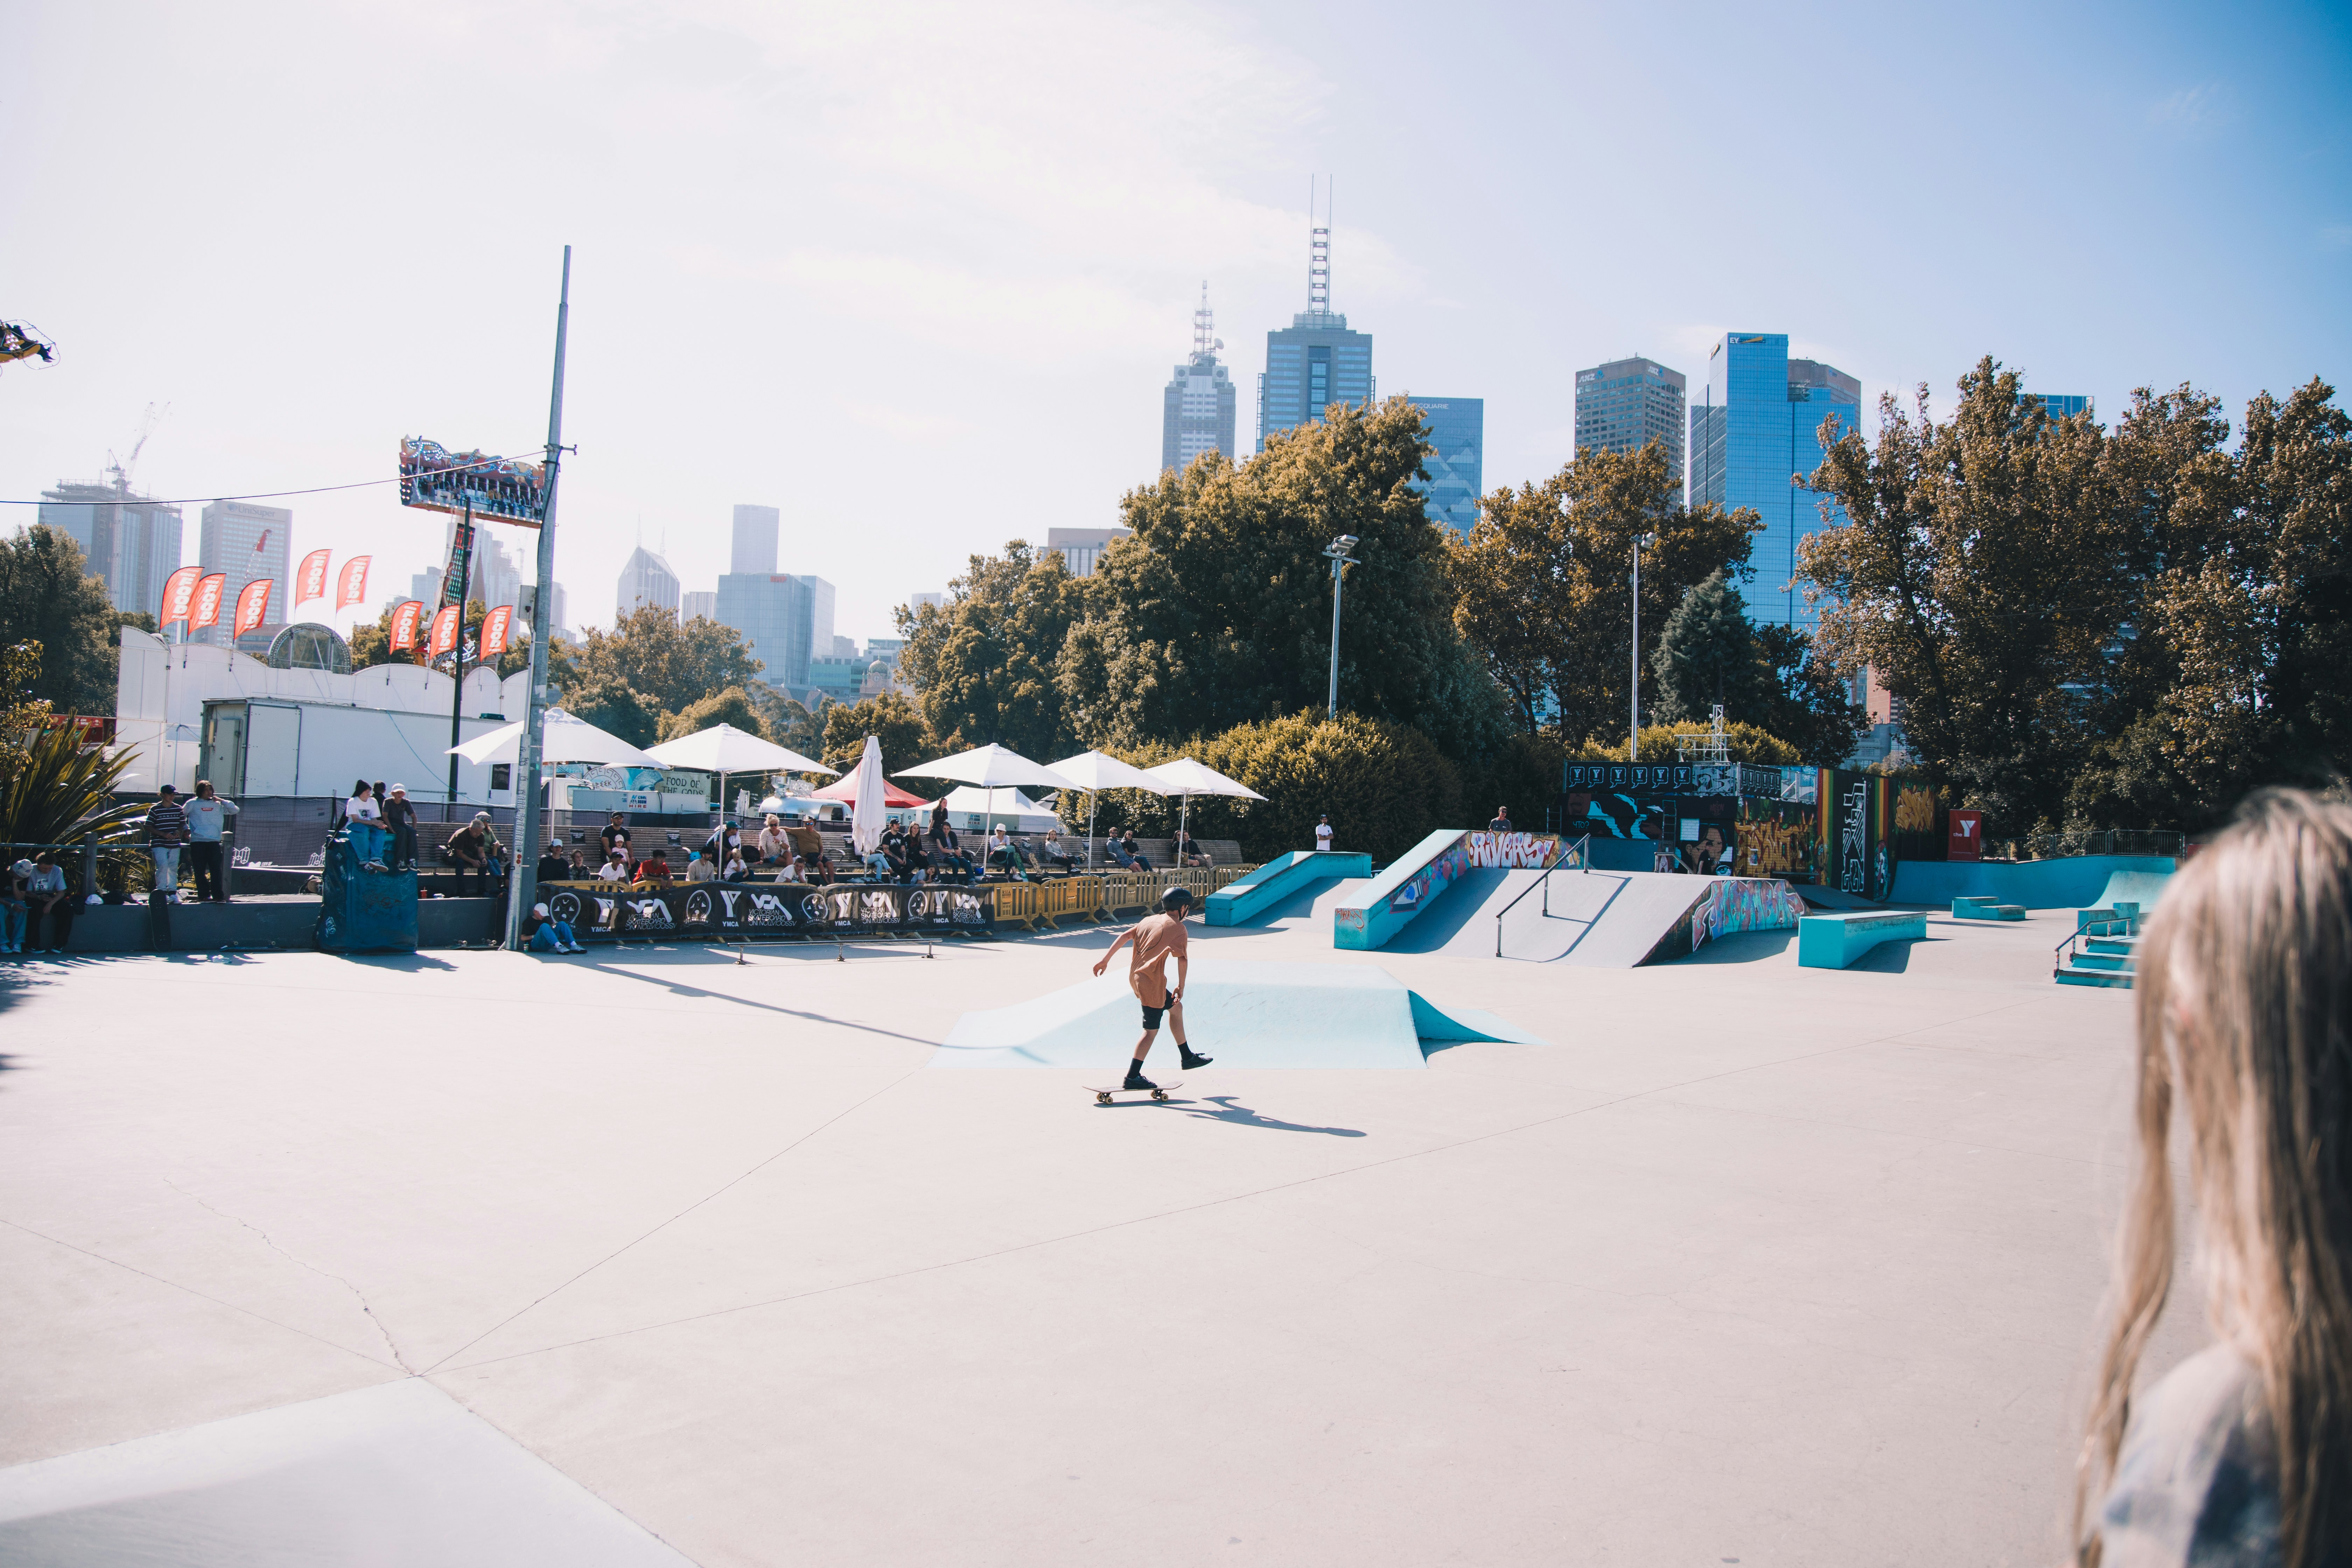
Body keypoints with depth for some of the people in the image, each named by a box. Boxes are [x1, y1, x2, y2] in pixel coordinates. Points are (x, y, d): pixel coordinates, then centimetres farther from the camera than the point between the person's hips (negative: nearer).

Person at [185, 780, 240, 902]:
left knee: (216, 870, -6)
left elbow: (235, 810, 11)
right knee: (199, 871, 2)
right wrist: (186, 829, 6)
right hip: (197, 842, -1)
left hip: (214, 842, 1)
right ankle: (203, 895, 10)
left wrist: (222, 801, 5)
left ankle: (218, 896, -8)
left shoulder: (218, 805, 12)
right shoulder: (192, 804, 7)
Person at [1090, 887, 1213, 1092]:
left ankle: (1187, 1058, 32)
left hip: (1136, 976, 9)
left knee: (1175, 1007, 23)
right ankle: (1132, 1078, 0)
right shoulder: (1177, 927, -8)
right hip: (1151, 982, -9)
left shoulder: (1149, 920, 12)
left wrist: (1105, 959, 9)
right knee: (1151, 1031, -1)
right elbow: (1183, 960, -13)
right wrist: (1181, 987, -3)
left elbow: (1124, 936, 7)